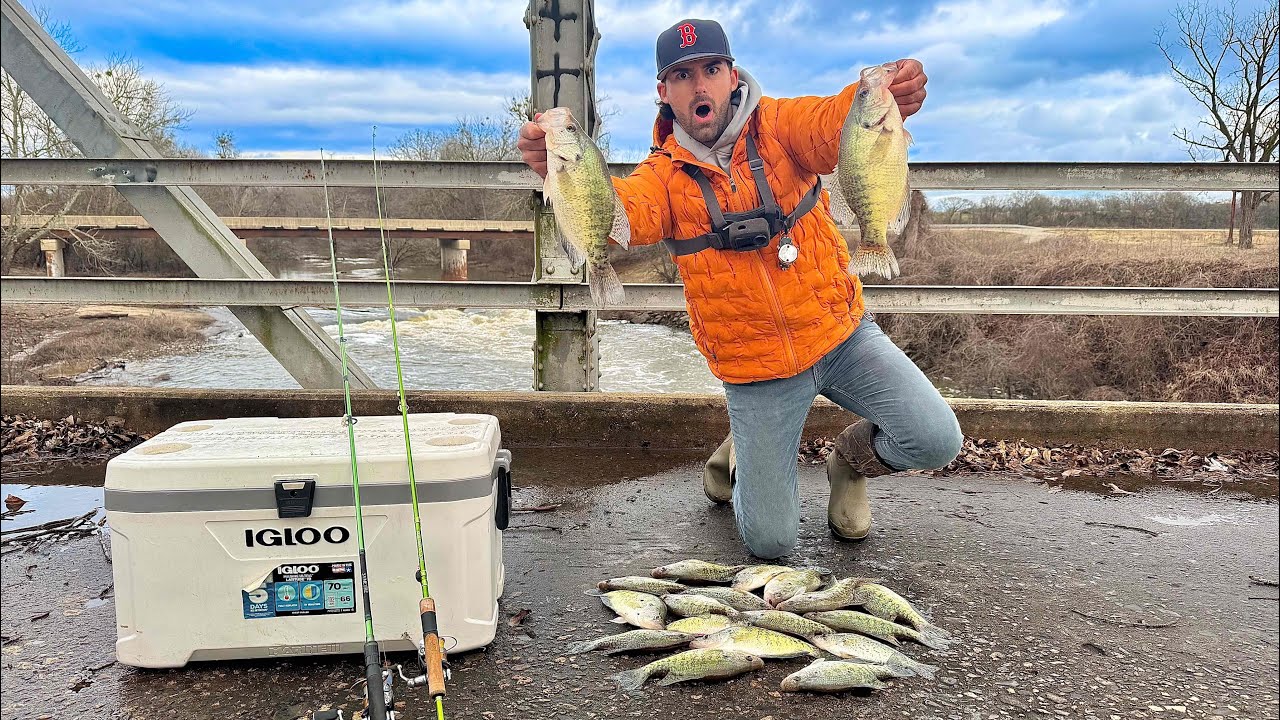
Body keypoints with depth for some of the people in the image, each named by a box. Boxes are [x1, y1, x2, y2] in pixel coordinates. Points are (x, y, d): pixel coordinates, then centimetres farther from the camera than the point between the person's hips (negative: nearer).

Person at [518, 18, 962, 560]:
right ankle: (738, 456, 35)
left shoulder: (776, 124, -5)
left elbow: (831, 123, -26)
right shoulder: (664, 174, -4)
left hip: (841, 333, 1)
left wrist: (881, 99, -50)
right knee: (769, 542, 1)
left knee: (937, 441, -11)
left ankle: (852, 458, 21)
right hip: (757, 370, 0)